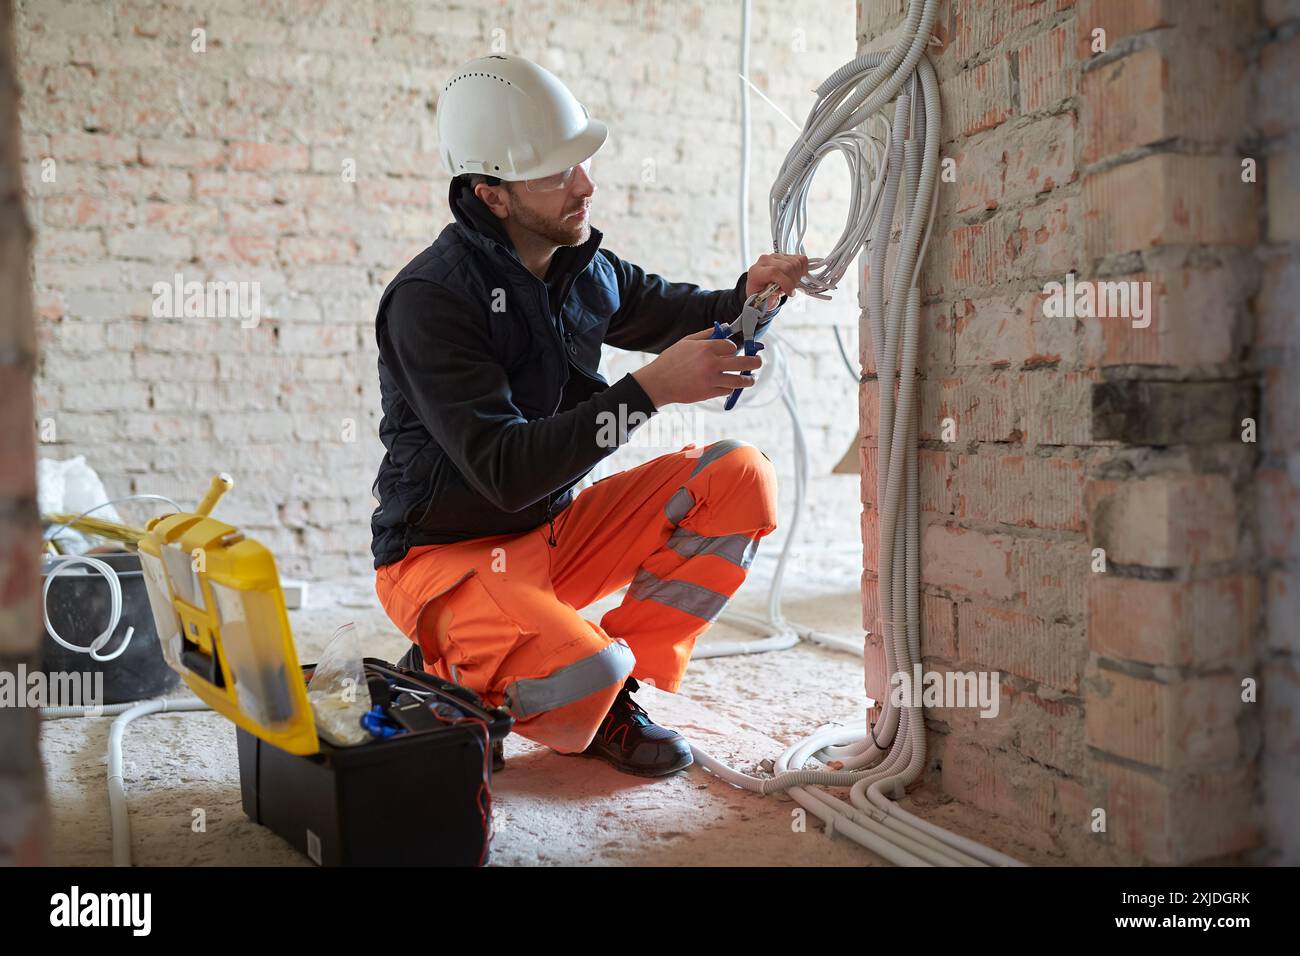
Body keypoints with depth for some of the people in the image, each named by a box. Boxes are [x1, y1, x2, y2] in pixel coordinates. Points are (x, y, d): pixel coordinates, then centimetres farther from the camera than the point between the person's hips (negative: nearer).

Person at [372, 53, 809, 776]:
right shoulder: (428, 300, -21)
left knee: (741, 476, -8)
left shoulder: (585, 268, 1)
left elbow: (674, 314, 21)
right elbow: (506, 472, -29)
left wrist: (746, 295, -3)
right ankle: (445, 676, 1)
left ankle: (620, 689, -2)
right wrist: (650, 390, -33)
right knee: (583, 677, -35)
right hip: (446, 553, -7)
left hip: (553, 534, 7)